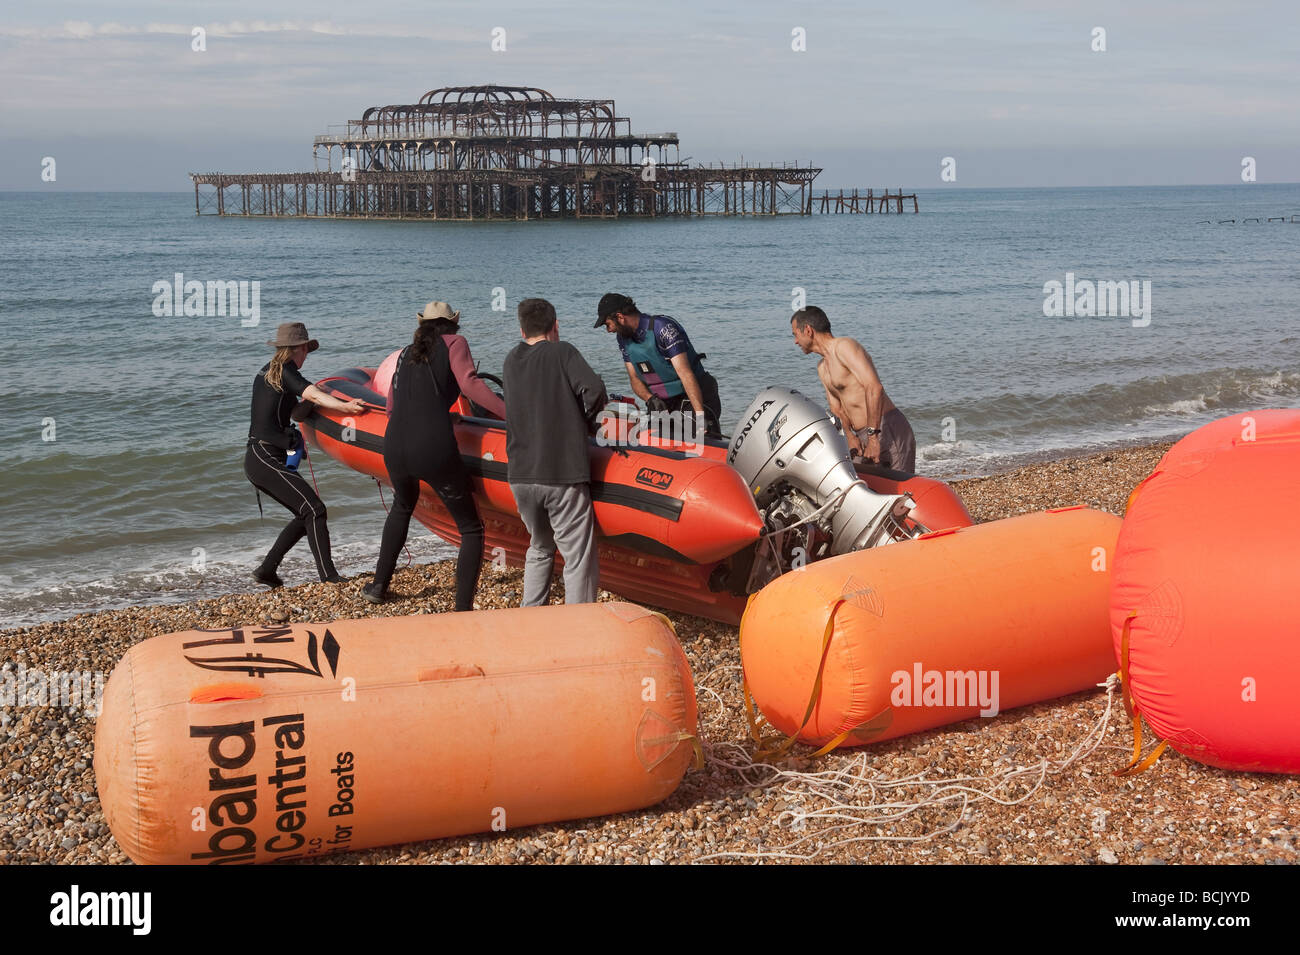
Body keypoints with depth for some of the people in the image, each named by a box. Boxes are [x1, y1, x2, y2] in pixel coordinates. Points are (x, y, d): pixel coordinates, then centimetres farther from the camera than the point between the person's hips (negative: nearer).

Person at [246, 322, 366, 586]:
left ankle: (267, 570, 15)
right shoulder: (285, 370, -8)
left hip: (256, 459, 10)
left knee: (305, 514, 13)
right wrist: (345, 406, -39)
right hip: (267, 458, -10)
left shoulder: (265, 372, 18)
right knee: (314, 510, -15)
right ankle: (329, 579, -22)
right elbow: (312, 394, -26)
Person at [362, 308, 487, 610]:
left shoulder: (406, 354, 22)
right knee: (471, 529, 7)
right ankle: (463, 609, -6)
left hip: (395, 451, 6)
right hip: (436, 452, -6)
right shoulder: (453, 343, 7)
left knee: (402, 506, 36)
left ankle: (378, 586, 40)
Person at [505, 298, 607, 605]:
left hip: (520, 476, 6)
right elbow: (594, 389, -14)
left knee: (540, 549, 24)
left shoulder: (511, 361, 14)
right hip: (563, 476, -6)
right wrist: (586, 421, 4)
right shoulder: (562, 352, 0)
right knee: (579, 560, -1)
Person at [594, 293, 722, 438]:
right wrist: (650, 399, -15)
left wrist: (700, 415, -34)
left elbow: (685, 373, -27)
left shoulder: (664, 328, -20)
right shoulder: (623, 338, 3)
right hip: (662, 403, 7)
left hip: (694, 396, -7)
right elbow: (635, 378, 8)